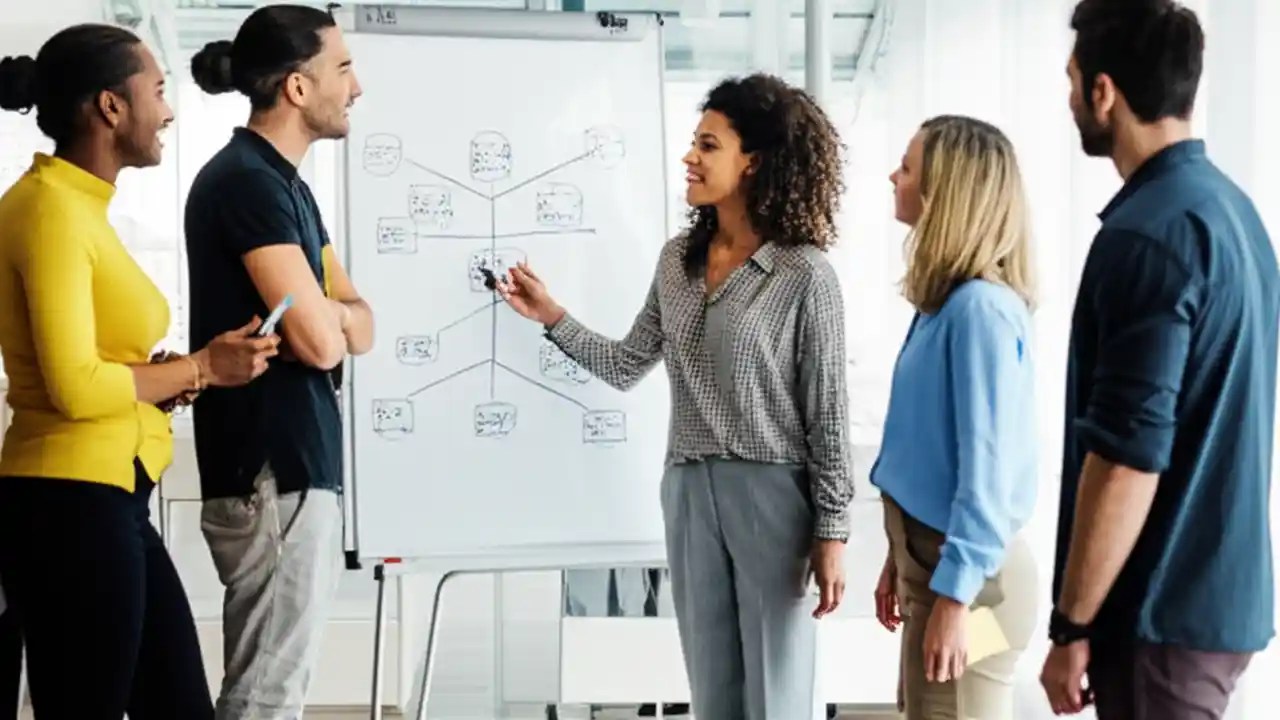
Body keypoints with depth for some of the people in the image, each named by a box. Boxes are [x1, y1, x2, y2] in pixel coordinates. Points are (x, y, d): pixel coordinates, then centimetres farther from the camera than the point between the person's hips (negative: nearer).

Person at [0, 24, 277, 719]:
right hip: (69, 506, -9)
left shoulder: (79, 205, 13)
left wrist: (171, 376, 0)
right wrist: (200, 367, -10)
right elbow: (74, 388, -20)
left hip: (106, 501, 9)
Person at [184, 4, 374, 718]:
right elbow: (319, 341, -20)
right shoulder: (247, 181, -14)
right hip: (273, 471, -10)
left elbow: (361, 328, 13)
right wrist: (332, 316, 1)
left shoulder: (287, 184, 15)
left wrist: (327, 313, -7)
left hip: (298, 462, 10)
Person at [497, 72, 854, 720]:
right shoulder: (677, 260, 8)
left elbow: (827, 415, -9)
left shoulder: (804, 275, -11)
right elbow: (627, 366, 13)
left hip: (771, 495, -6)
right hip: (688, 492, 6)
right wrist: (551, 316, 6)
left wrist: (831, 531, -10)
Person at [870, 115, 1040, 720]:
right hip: (933, 555, 9)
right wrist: (900, 557, 17)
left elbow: (988, 465, -23)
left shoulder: (980, 308, -20)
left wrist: (955, 597, -22)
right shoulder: (945, 301, 8)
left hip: (966, 573, -9)